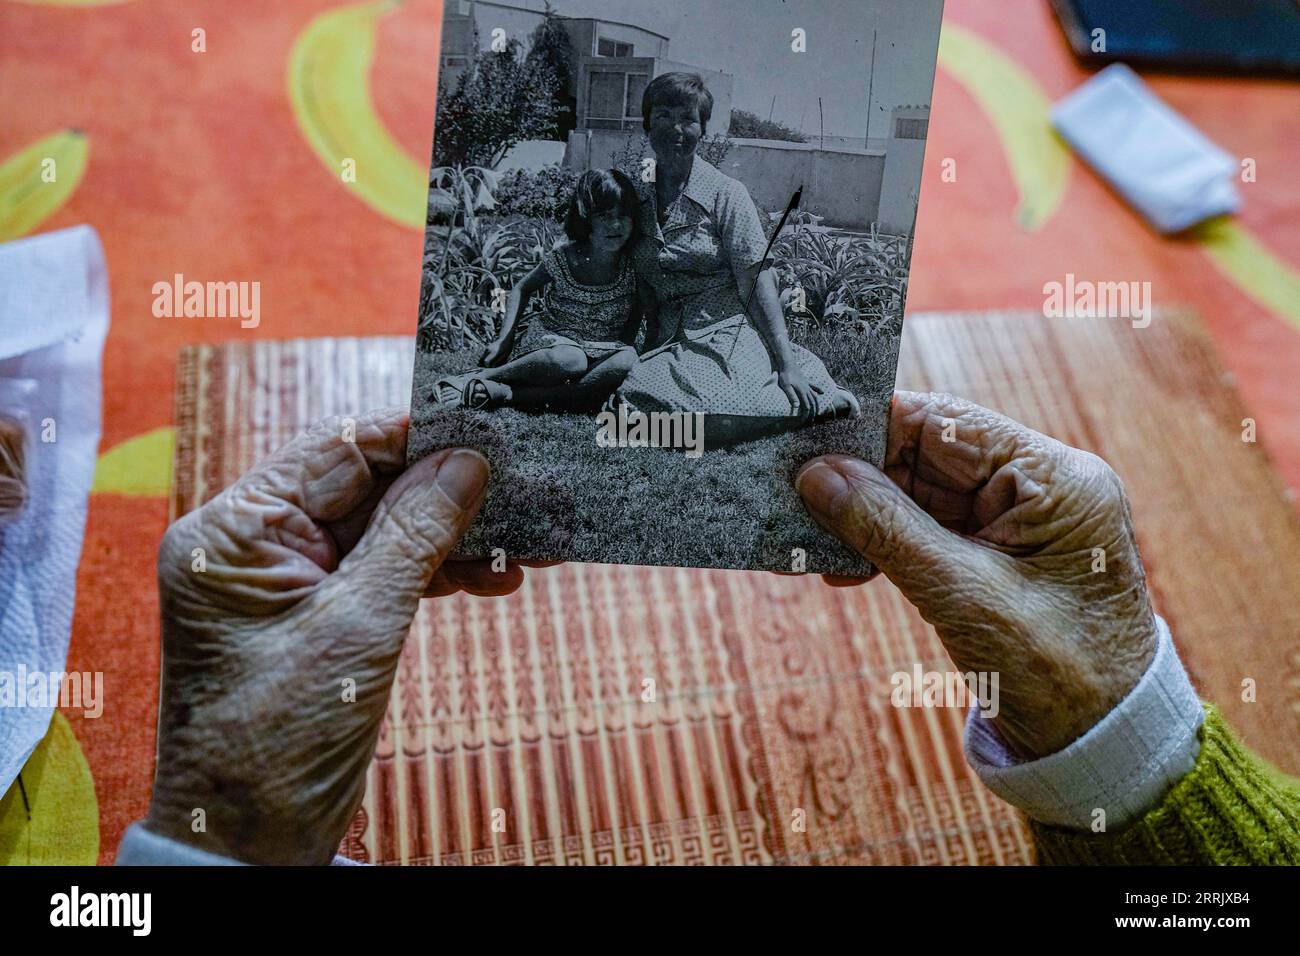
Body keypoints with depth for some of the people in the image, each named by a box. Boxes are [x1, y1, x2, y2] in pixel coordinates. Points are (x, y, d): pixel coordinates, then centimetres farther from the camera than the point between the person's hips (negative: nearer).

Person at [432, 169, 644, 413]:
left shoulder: (631, 267, -4)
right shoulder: (563, 260, -6)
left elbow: (632, 325, 7)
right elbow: (522, 290, 11)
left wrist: (625, 344, -13)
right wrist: (505, 338, 0)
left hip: (601, 352, 3)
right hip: (548, 344, -2)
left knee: (628, 360, -36)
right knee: (569, 360, -41)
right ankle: (481, 376, -23)